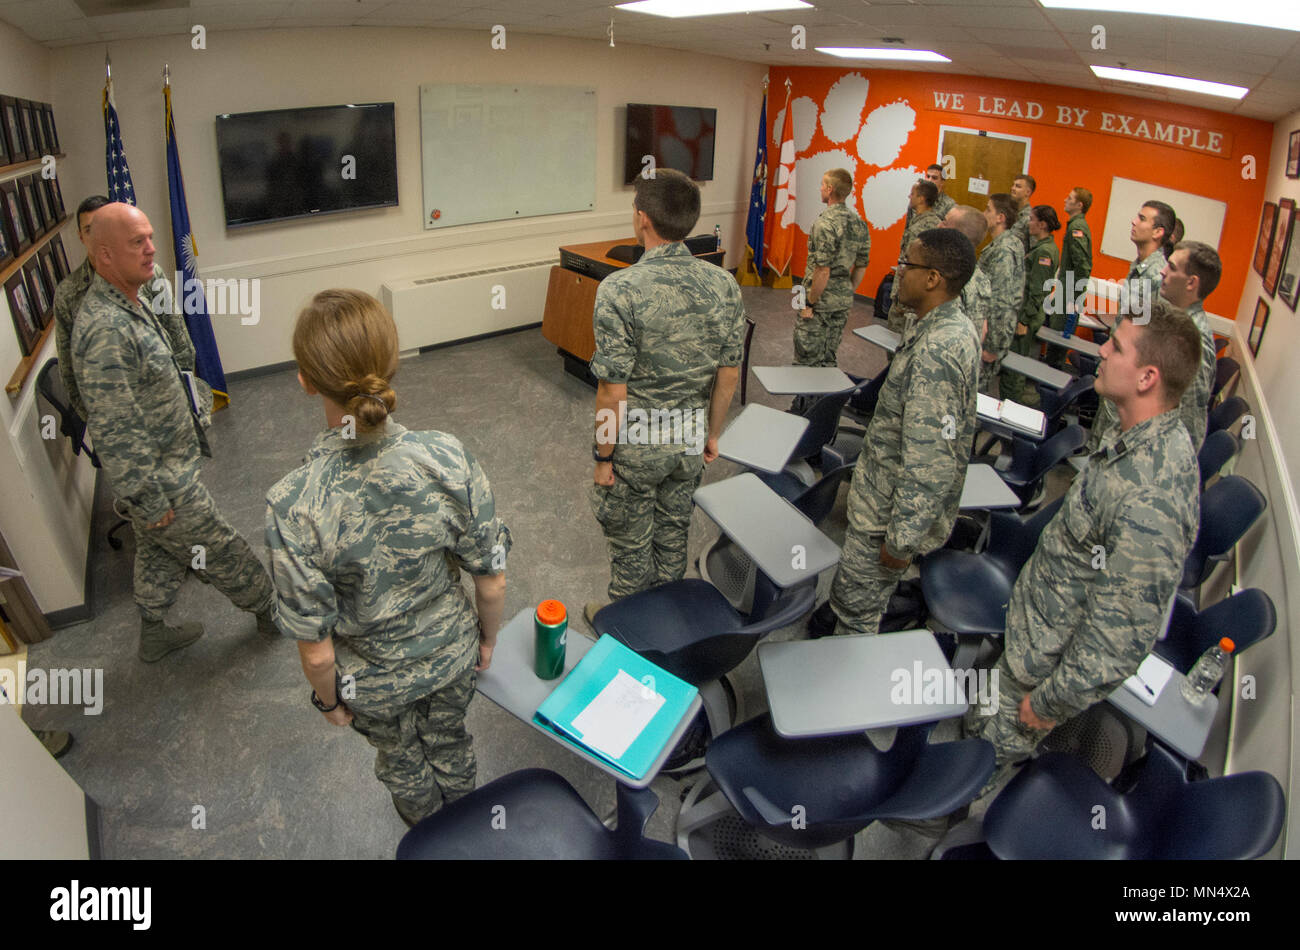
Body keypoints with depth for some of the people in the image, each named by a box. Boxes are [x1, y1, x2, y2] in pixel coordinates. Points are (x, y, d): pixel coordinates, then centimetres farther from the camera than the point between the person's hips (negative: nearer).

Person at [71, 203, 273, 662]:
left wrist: (187, 408, 25)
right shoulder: (105, 328, -31)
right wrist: (149, 503, -24)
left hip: (160, 468, 10)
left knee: (158, 553, 24)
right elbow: (114, 432, -30)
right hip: (162, 481, -10)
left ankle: (153, 634, 42)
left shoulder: (130, 302, 3)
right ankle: (271, 611, 30)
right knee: (222, 551, 9)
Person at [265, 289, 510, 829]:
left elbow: (316, 648, -22)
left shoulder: (294, 507, -34)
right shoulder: (447, 459, -29)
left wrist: (329, 700, 0)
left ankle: (427, 822, 64)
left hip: (374, 682, -1)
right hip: (453, 654, 2)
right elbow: (492, 582, -16)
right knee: (449, 740, 34)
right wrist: (487, 640, 5)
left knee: (400, 754, 33)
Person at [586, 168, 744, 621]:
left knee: (631, 544, 15)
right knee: (673, 532, 24)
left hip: (637, 444, -5)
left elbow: (614, 389, -21)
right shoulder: (723, 284, -8)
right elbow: (729, 373, -1)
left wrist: (604, 456, -9)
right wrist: (712, 433, 13)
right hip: (690, 439, 5)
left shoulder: (620, 290, -24)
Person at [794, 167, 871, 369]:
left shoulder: (825, 223, -18)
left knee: (807, 361, 0)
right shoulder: (860, 224, 7)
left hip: (820, 302, -8)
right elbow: (861, 267, 12)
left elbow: (823, 271, -22)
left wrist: (810, 303, -15)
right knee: (828, 359, 17)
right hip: (843, 303, 8)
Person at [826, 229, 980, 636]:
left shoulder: (936, 352, -30)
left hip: (893, 508, -10)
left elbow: (931, 459, -30)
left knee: (855, 605, 4)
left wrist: (902, 539, -23)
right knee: (866, 602, 25)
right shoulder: (956, 327, 5)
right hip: (886, 494, 10)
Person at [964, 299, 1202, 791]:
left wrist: (1052, 700, -19)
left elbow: (1122, 633, -32)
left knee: (1001, 740, 17)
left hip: (1053, 654, -8)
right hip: (1040, 622, 8)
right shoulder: (1159, 440, -6)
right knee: (981, 718, 29)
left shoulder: (1150, 501, -38)